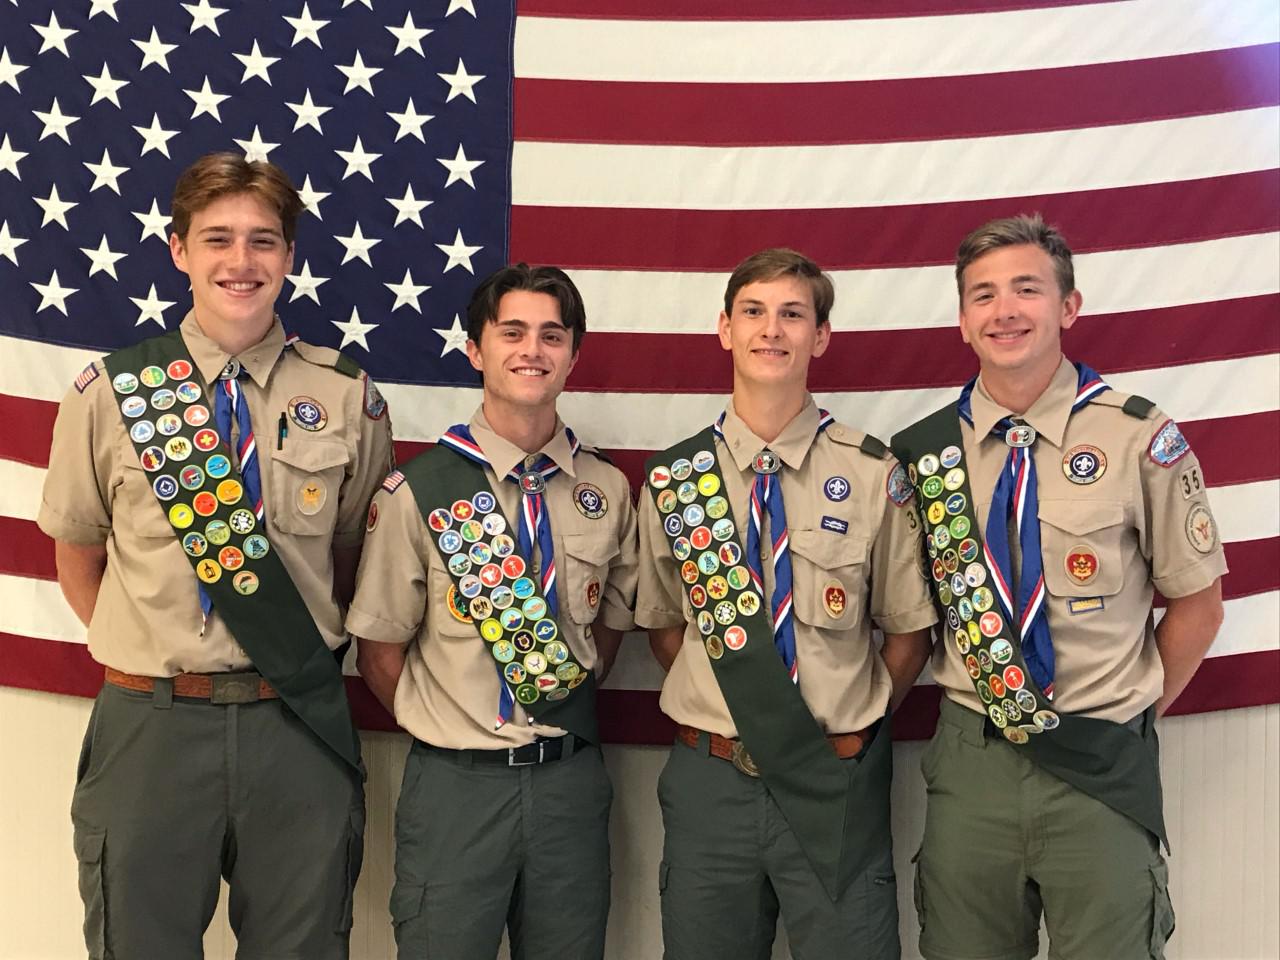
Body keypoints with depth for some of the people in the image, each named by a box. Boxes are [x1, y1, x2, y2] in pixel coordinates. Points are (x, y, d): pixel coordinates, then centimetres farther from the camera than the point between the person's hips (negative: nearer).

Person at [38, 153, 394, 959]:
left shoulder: (348, 397, -2)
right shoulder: (108, 394, -3)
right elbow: (79, 560, 8)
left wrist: (305, 647, 5)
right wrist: (144, 653, 4)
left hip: (302, 722, 1)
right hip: (151, 725, 0)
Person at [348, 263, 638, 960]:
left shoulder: (607, 489, 2)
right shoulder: (417, 489, -8)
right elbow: (379, 649, -1)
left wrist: (565, 713, 6)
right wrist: (446, 730, -1)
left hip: (572, 778, 3)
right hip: (455, 781, -3)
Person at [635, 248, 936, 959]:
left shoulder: (873, 474, -4)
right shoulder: (673, 478, 0)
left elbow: (908, 631, 5)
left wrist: (853, 723, 1)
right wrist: (717, 708, 2)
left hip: (838, 786, -1)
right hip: (710, 779, 2)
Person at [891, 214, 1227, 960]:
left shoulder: (1141, 441, -8)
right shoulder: (923, 450, -1)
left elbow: (1197, 600, 2)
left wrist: (1137, 711, 5)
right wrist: (960, 688, 5)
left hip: (1103, 768, -2)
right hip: (970, 764, 2)